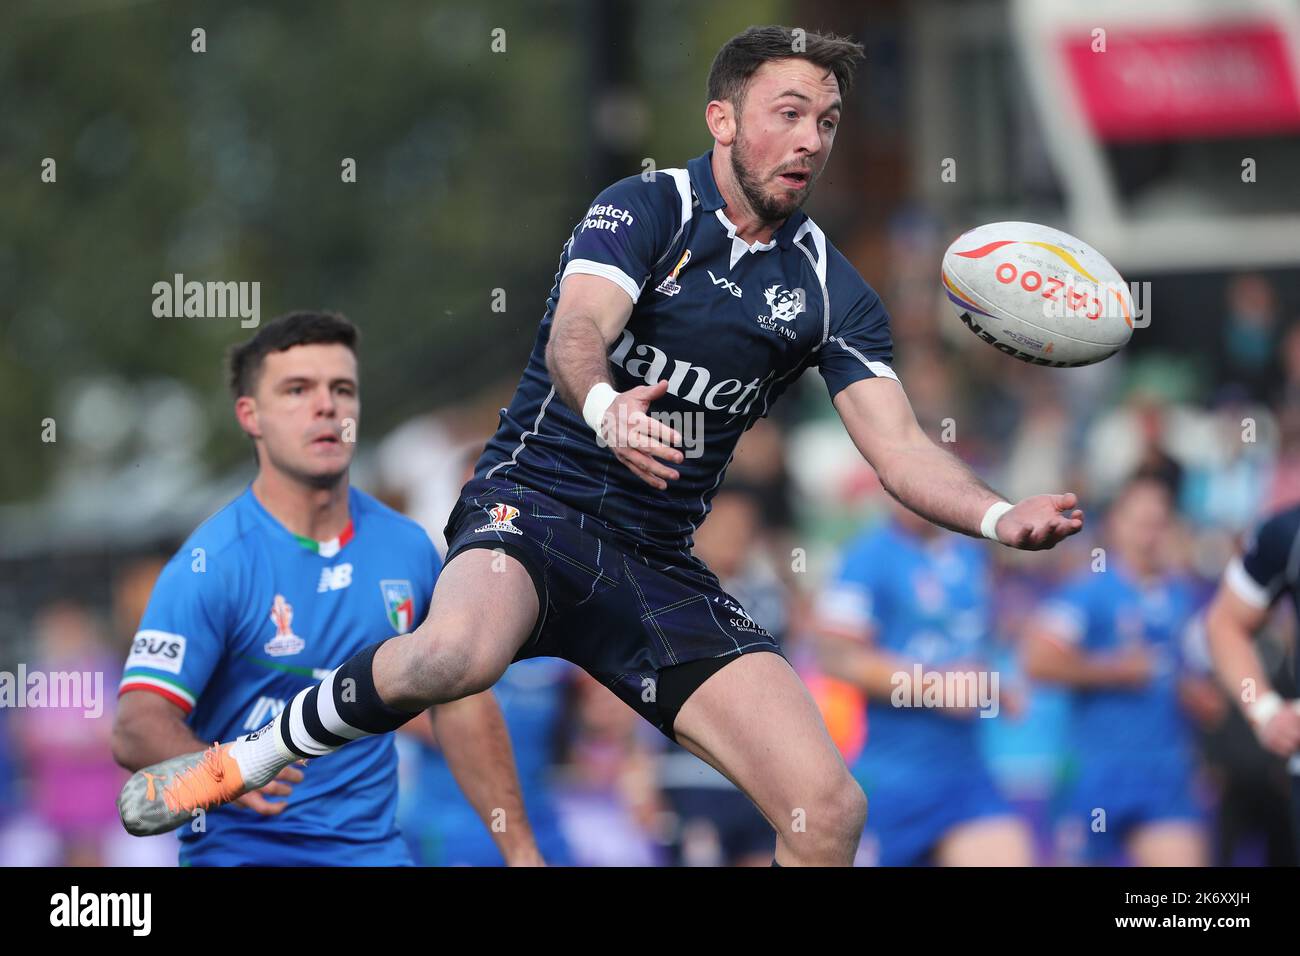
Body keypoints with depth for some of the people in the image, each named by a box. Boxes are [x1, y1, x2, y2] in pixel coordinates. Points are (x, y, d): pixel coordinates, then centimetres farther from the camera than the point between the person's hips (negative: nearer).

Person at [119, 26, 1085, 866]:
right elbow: (576, 333, -23)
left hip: (660, 562, 5)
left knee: (830, 810, -12)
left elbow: (899, 447, 1)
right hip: (536, 500, -5)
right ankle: (243, 759, -14)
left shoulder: (829, 290, 8)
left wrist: (1000, 516, -19)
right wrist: (606, 410, -47)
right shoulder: (646, 209, -5)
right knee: (456, 654, -40)